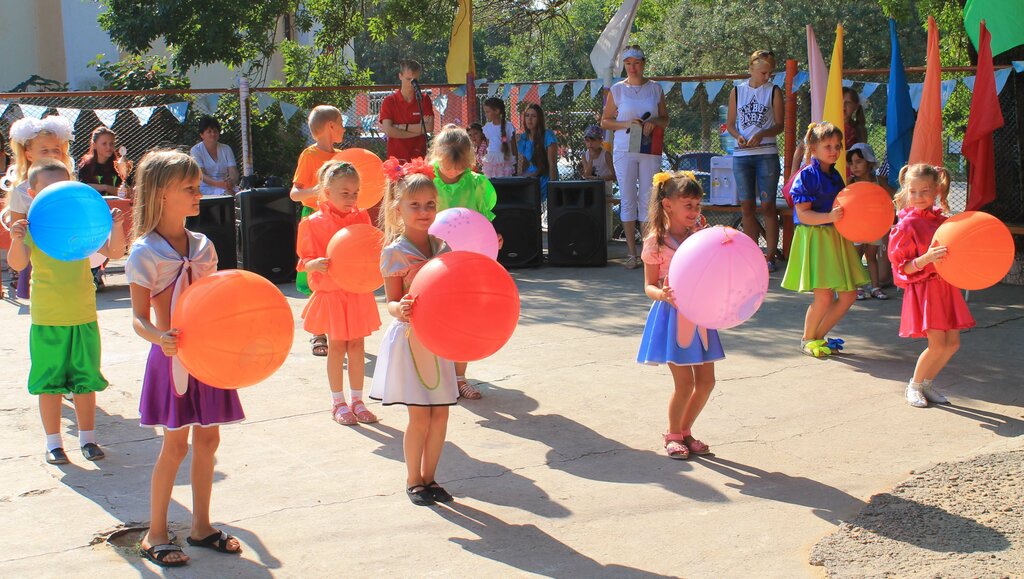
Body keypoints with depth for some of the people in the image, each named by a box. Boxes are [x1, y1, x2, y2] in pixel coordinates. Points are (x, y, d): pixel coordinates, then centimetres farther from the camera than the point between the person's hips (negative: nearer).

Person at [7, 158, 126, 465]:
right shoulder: (31, 227, -4)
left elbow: (114, 252, 1)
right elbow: (17, 263, -17)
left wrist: (116, 226, -17)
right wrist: (15, 240, -37)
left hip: (83, 316, 2)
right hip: (47, 320, -2)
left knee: (85, 380, 9)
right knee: (49, 383, 5)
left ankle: (87, 438, 21)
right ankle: (53, 442, 16)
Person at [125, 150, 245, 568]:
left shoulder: (203, 246, 7)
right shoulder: (145, 252, -11)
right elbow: (139, 317, -14)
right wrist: (159, 338, -33)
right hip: (173, 356, -6)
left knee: (207, 440, 11)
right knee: (175, 444, -1)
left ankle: (201, 526, 24)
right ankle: (155, 535, 12)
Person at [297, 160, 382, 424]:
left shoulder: (361, 218, 4)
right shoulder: (314, 223, -7)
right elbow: (305, 260, -6)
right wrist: (314, 264, -27)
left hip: (358, 291, 3)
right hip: (331, 292, -3)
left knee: (356, 345, 8)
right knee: (337, 346, 4)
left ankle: (357, 401, 19)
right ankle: (338, 403, 16)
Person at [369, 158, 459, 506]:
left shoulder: (442, 246, 5)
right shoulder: (395, 252, -10)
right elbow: (392, 301, -10)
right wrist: (400, 310, -31)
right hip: (409, 338, -5)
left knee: (440, 413, 7)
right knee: (419, 415, -2)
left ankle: (429, 476, 23)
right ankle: (413, 480, 16)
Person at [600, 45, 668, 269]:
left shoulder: (655, 88, 8)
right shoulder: (617, 90, 5)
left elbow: (665, 120, 13)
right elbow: (604, 121, 6)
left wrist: (654, 121, -8)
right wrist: (627, 124, -9)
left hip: (650, 151, 1)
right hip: (624, 150, -1)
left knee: (648, 199, 1)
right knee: (627, 199, -1)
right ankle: (631, 253, 4)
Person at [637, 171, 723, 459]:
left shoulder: (700, 231, 4)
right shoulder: (656, 241, -10)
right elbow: (649, 285, -7)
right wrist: (661, 294, -29)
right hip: (673, 316, -6)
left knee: (706, 381, 8)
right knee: (684, 383, -5)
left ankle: (685, 430, 27)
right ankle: (673, 435, 16)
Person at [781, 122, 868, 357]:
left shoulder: (835, 176, 14)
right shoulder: (806, 176, -10)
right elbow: (803, 214, -15)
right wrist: (829, 217, -29)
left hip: (837, 237, 8)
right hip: (815, 238, -8)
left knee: (849, 294, 6)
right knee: (824, 295, -11)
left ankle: (819, 335, 22)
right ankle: (807, 338, 12)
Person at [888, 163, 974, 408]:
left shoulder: (942, 220, 10)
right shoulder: (907, 225, -10)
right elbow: (903, 266, -12)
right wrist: (926, 259, -27)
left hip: (945, 287, 7)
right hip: (923, 289, -7)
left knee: (952, 342, 6)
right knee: (937, 344, -11)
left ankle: (927, 382, 24)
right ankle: (914, 386, 9)